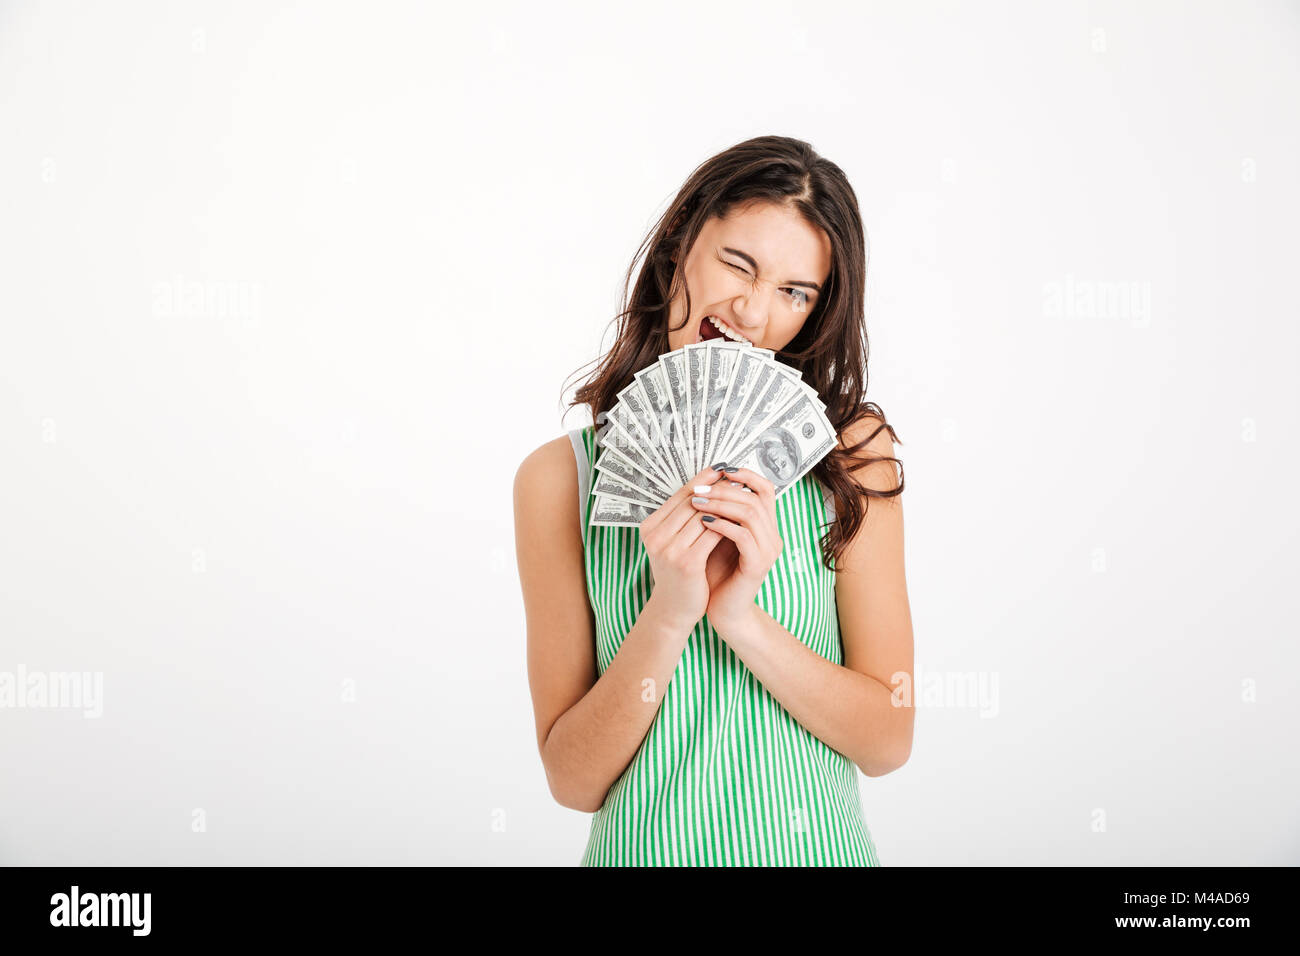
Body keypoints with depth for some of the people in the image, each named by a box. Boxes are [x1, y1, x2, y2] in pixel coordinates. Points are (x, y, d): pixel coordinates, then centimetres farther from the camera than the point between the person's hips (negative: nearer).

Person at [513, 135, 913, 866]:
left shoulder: (851, 453, -8)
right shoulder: (561, 476, -10)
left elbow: (888, 740, -9)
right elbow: (574, 780, -10)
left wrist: (740, 616, -21)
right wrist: (669, 616, -23)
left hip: (818, 846, 1)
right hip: (645, 848, 0)